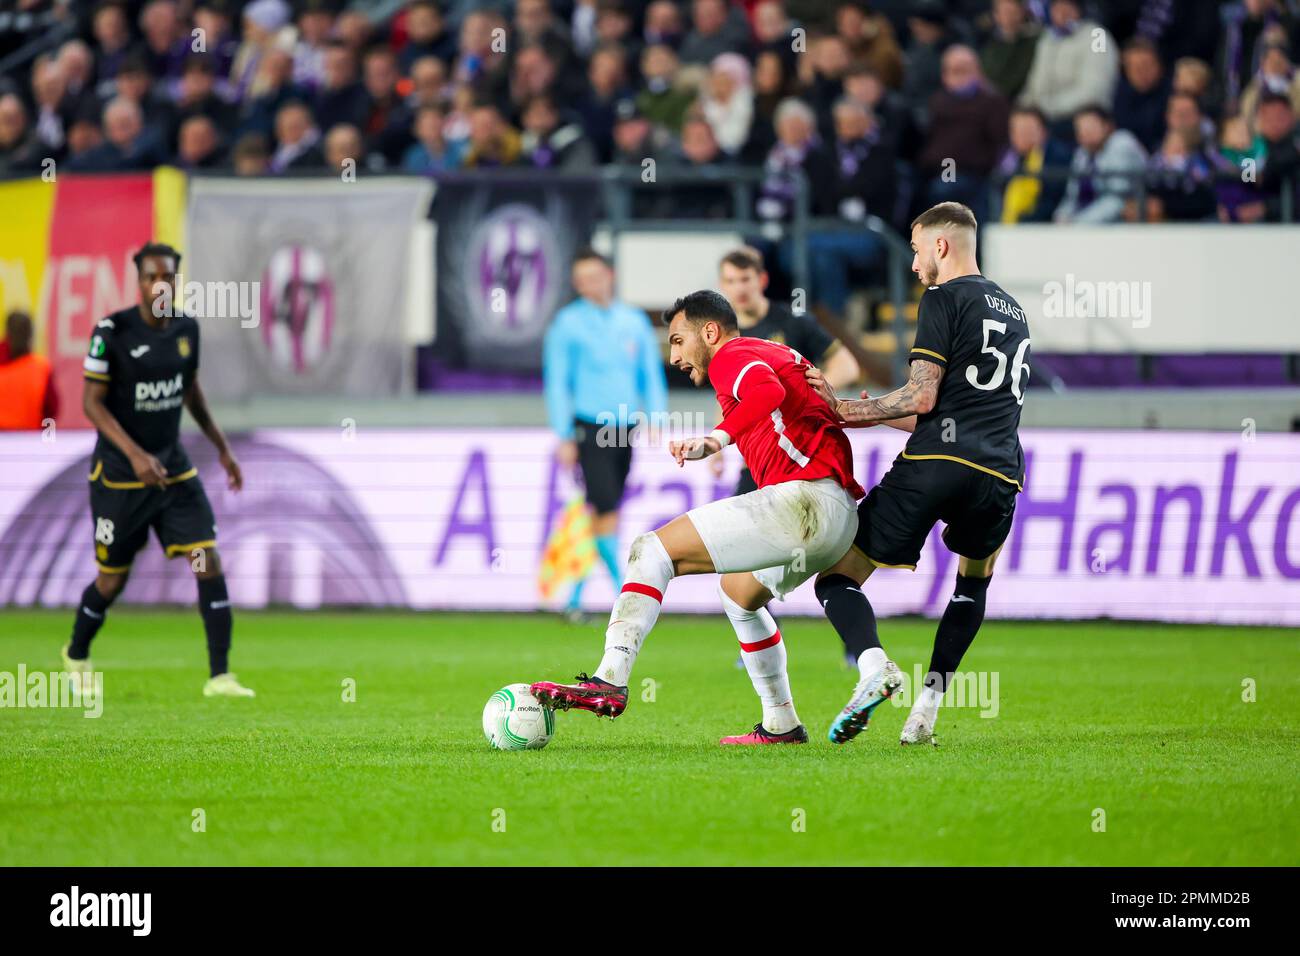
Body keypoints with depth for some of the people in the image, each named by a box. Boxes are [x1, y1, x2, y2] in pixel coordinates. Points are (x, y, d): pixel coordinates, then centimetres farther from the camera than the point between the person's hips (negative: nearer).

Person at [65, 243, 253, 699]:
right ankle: (76, 656, 35)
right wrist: (135, 454, -25)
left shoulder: (186, 328, 1)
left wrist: (222, 447, 18)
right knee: (112, 580, 5)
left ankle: (220, 675, -7)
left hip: (174, 470, 4)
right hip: (119, 474, -4)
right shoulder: (111, 332, -16)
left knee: (209, 563, -10)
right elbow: (92, 402, -15)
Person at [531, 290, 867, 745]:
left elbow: (769, 390, -24)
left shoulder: (731, 357, -3)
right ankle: (781, 724, 35)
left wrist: (717, 439, -38)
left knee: (653, 550, -13)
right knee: (738, 591, 35)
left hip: (804, 499, -10)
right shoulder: (780, 354, 28)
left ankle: (610, 681, -26)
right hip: (841, 515, 10)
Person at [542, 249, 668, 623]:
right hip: (589, 429, -4)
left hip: (624, 429, 4)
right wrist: (564, 437, -6)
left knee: (597, 514, 6)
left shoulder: (635, 322, 11)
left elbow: (652, 376, 15)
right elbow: (556, 382, -1)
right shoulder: (568, 323, 0)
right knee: (607, 509, -14)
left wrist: (656, 422, 3)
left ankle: (574, 599, 14)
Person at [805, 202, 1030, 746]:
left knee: (837, 578, 4)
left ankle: (874, 666, -25)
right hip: (1000, 474, 6)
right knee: (975, 579, 33)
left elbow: (922, 398, -7)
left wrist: (847, 411, 5)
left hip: (936, 463, -6)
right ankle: (929, 698, 14)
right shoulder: (1014, 312, 27)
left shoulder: (944, 298, 3)